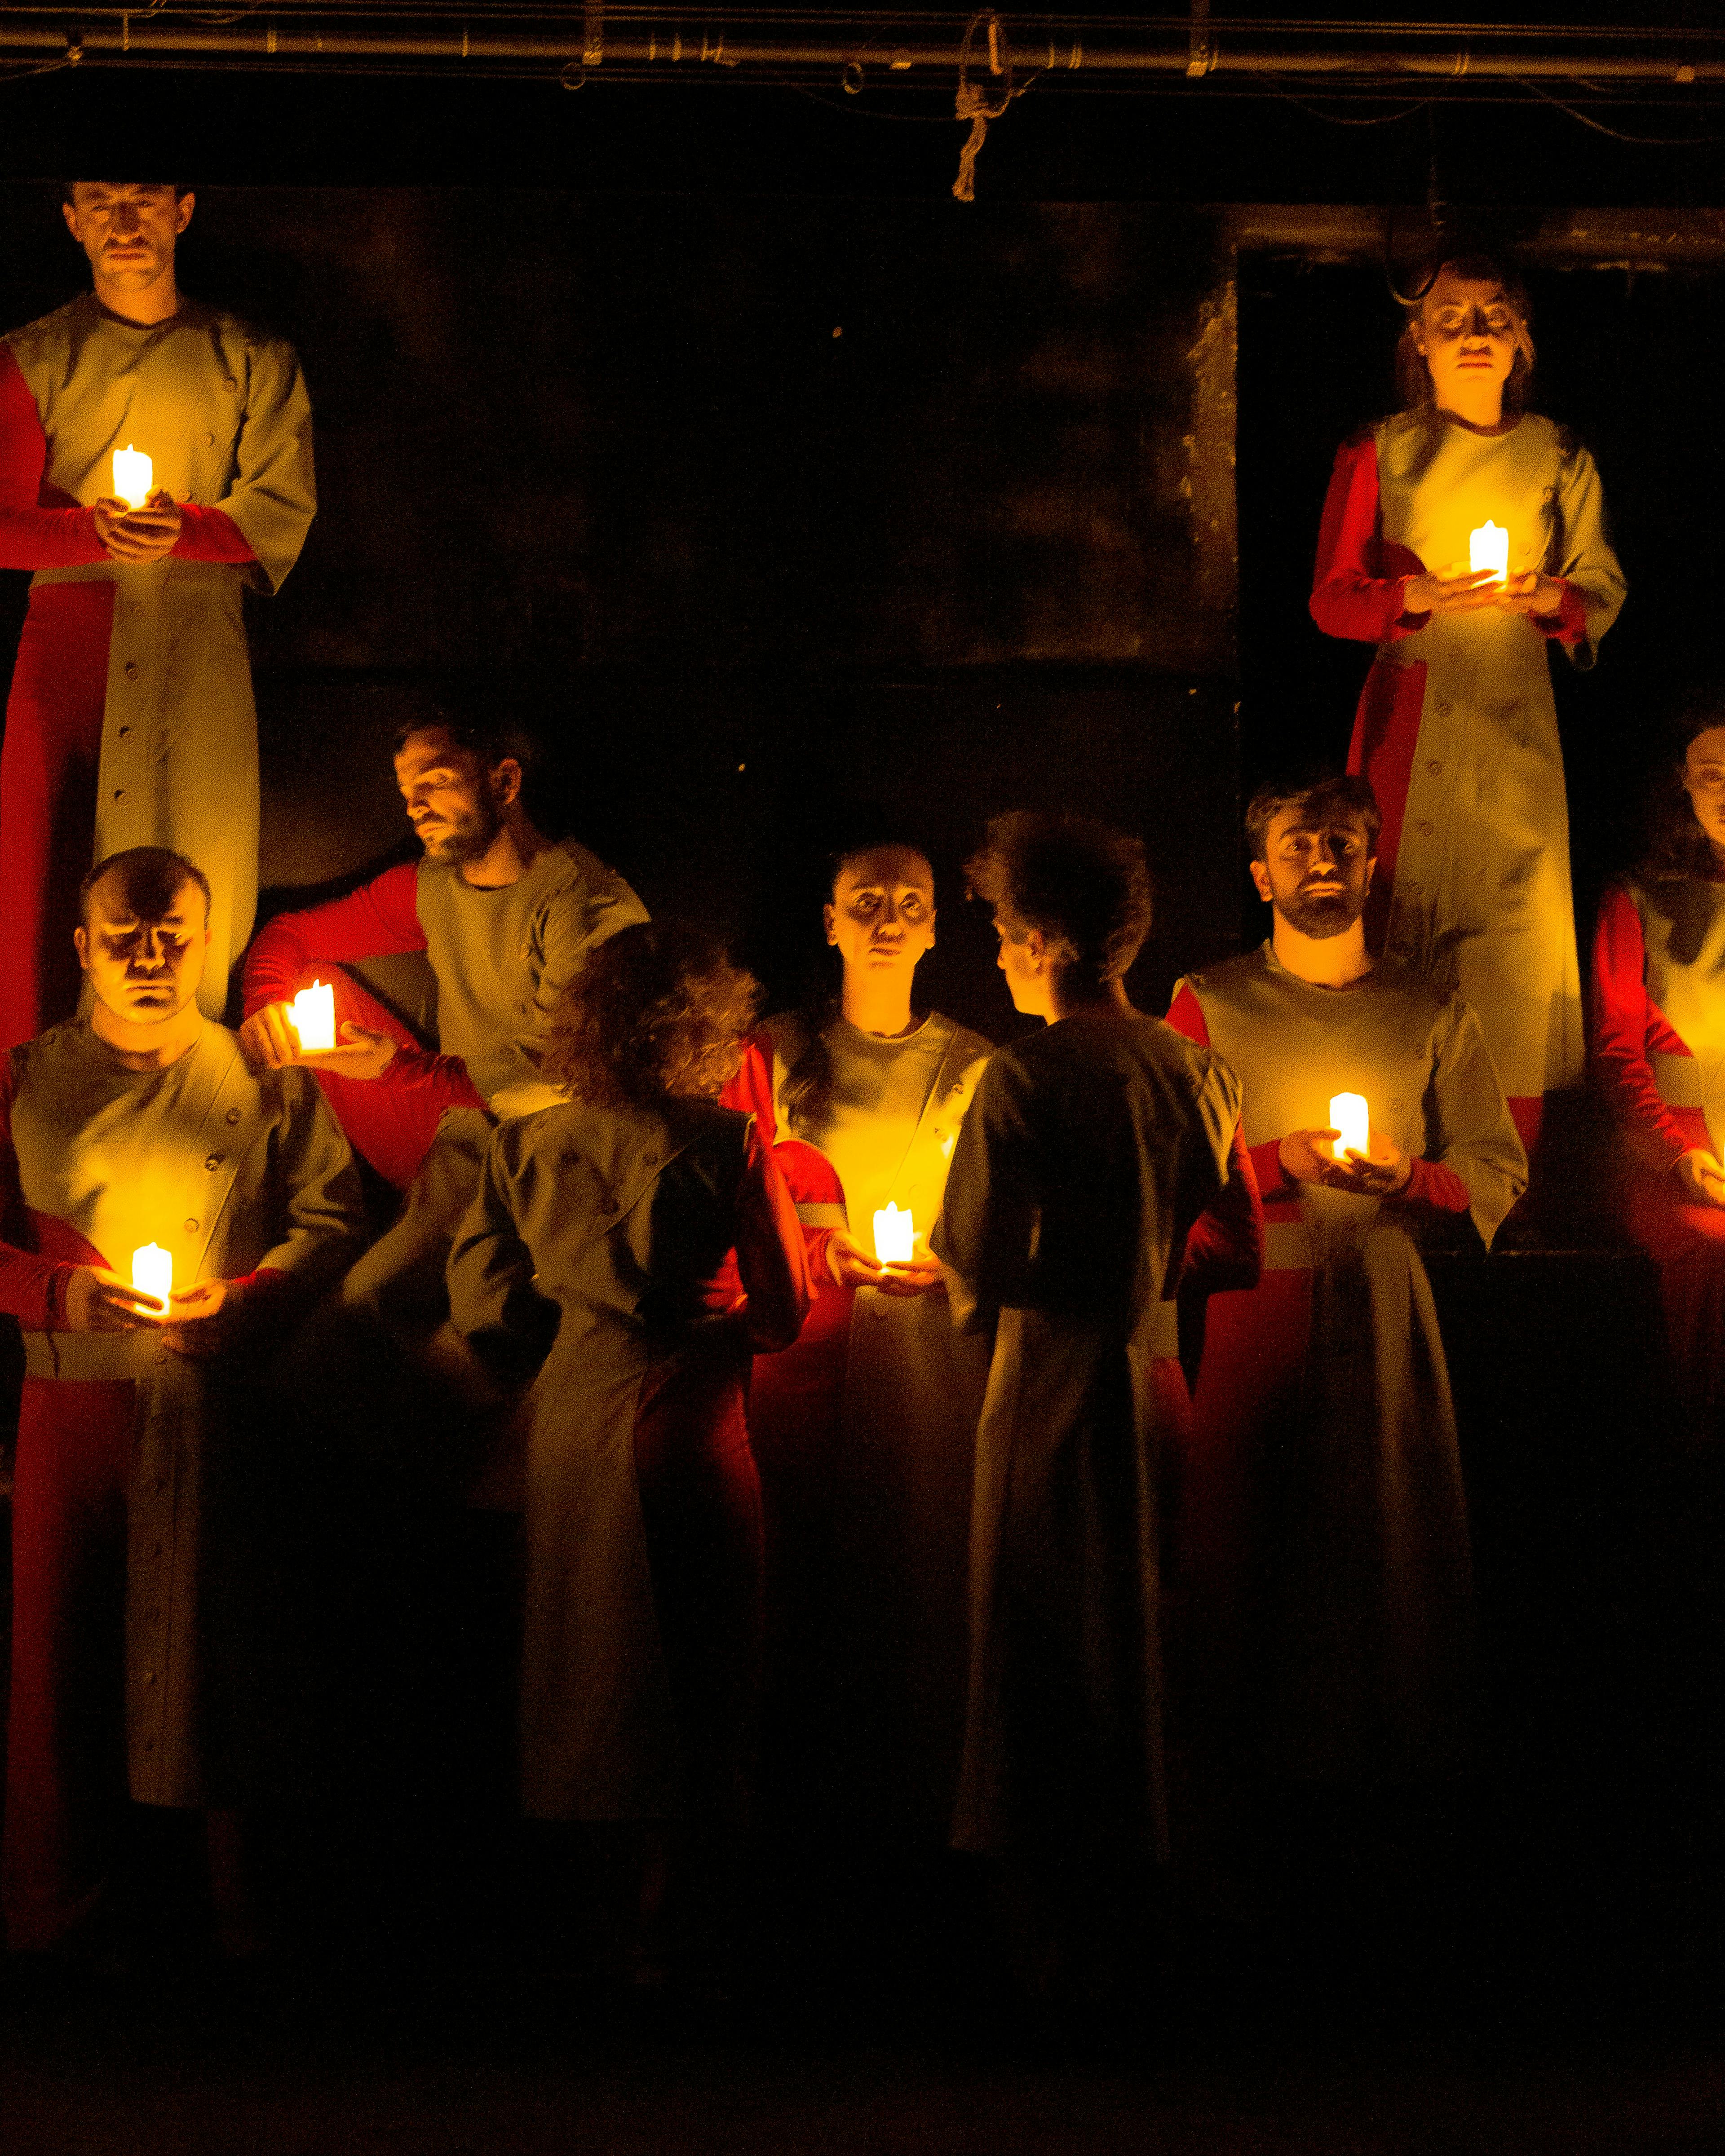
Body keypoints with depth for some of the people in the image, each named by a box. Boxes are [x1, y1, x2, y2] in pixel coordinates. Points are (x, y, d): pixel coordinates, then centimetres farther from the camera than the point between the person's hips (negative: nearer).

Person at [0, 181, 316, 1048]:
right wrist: (99, 531, -15)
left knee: (197, 880, -5)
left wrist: (186, 531, -14)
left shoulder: (252, 359, 12)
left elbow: (284, 512, 5)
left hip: (199, 635, 0)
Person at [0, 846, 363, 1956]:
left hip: (220, 1415, -1)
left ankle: (239, 1896, 12)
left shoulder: (269, 1080, 7)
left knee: (223, 1650, 1)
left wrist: (240, 1301, -11)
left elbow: (333, 1220, 4)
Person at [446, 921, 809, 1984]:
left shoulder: (528, 1144, 0)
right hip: (688, 1430, -4)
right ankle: (675, 1919, 12)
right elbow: (785, 1310, -6)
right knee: (695, 1676, 7)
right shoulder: (729, 1145, -11)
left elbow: (484, 1299, 1)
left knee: (581, 1672, 16)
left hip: (570, 1429, 4)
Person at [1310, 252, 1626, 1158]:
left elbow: (1603, 593, 13)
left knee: (1517, 923, -4)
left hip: (1513, 716, 1)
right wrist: (1419, 595, -15)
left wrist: (1552, 597, -10)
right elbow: (1330, 599, 3)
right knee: (1401, 914, -5)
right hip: (1409, 713, -1)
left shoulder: (1560, 459, 10)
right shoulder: (1377, 454, 6)